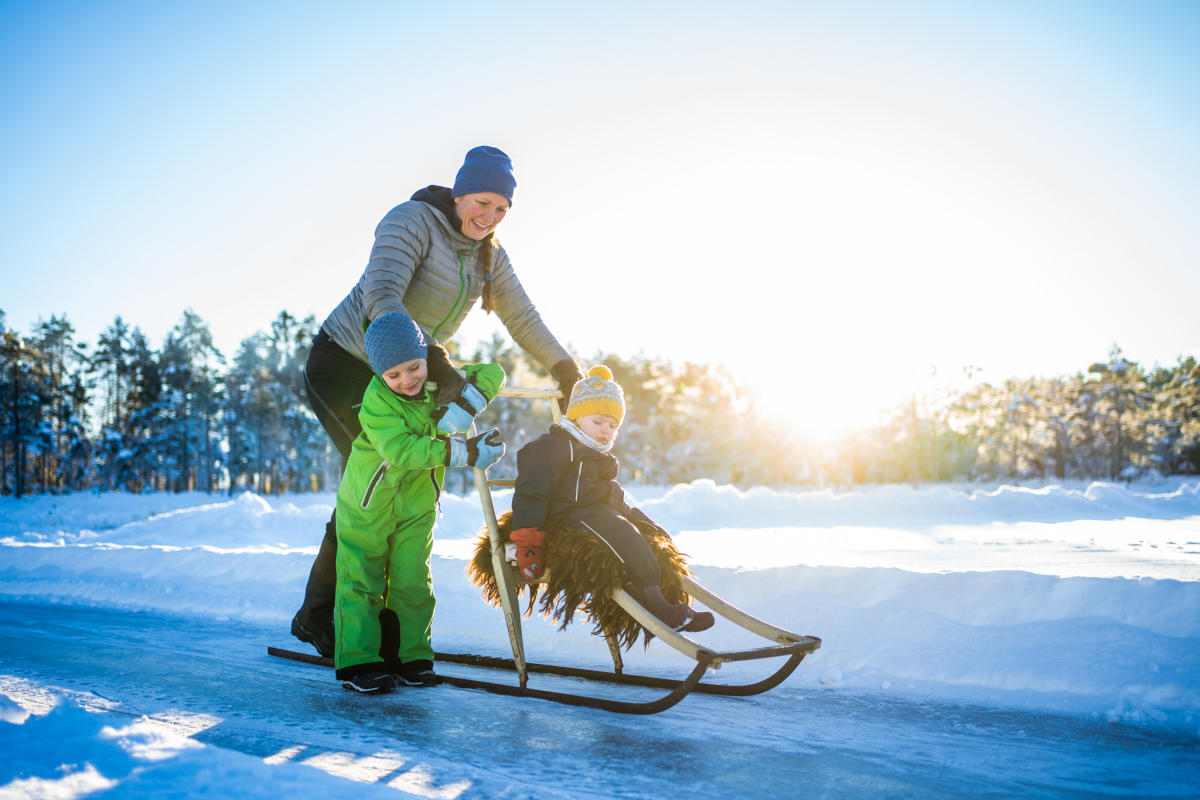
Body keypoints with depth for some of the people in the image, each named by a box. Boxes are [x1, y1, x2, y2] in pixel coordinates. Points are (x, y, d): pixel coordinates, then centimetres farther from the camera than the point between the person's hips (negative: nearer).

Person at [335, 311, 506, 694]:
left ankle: (411, 658, 17)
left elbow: (492, 372, -2)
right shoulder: (376, 401, -26)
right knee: (361, 581, 0)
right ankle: (358, 663, 8)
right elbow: (402, 449, -38)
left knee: (413, 583, 6)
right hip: (366, 504, -4)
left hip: (417, 504, 4)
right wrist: (463, 452, -41)